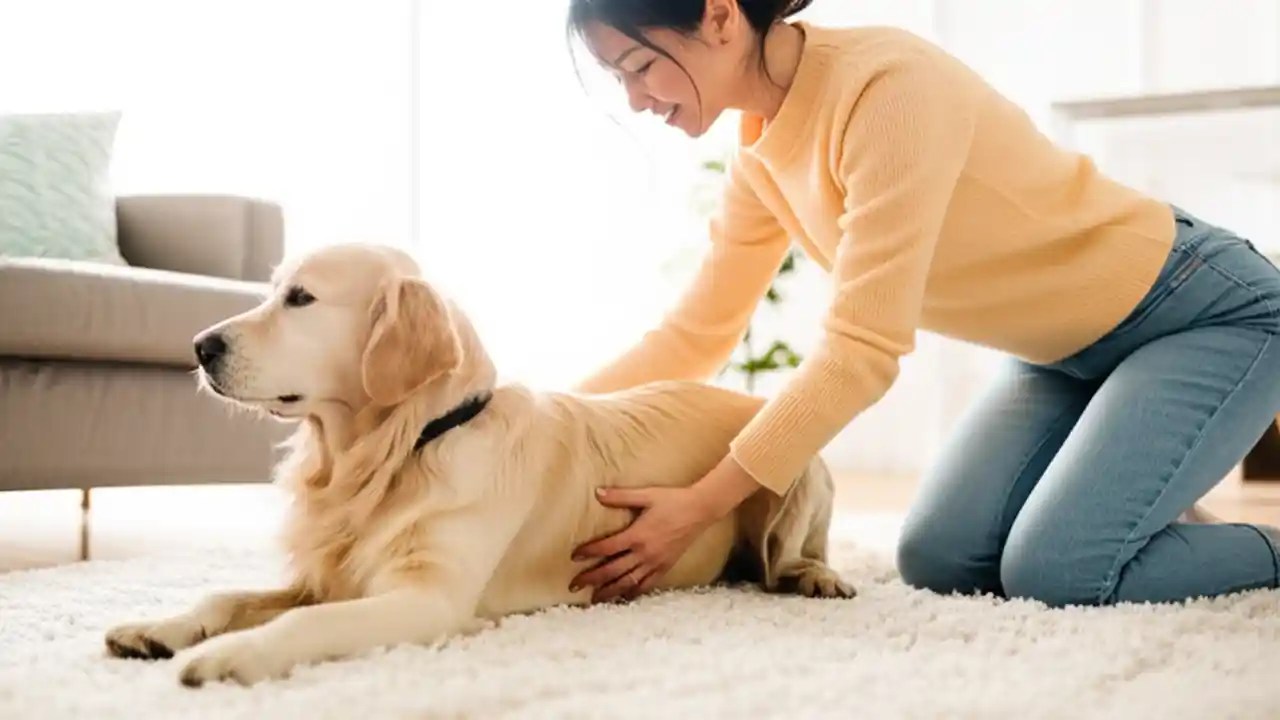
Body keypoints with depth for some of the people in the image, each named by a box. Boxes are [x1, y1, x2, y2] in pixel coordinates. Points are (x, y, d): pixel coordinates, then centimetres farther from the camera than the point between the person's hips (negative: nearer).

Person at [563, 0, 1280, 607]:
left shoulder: (887, 85, -30)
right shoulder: (762, 157, -3)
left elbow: (863, 348, -32)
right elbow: (697, 333, 4)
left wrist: (699, 507, -31)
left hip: (1213, 311, -8)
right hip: (1067, 351, 8)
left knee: (1058, 572, -23)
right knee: (937, 561, -6)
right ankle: (1148, 513, 18)